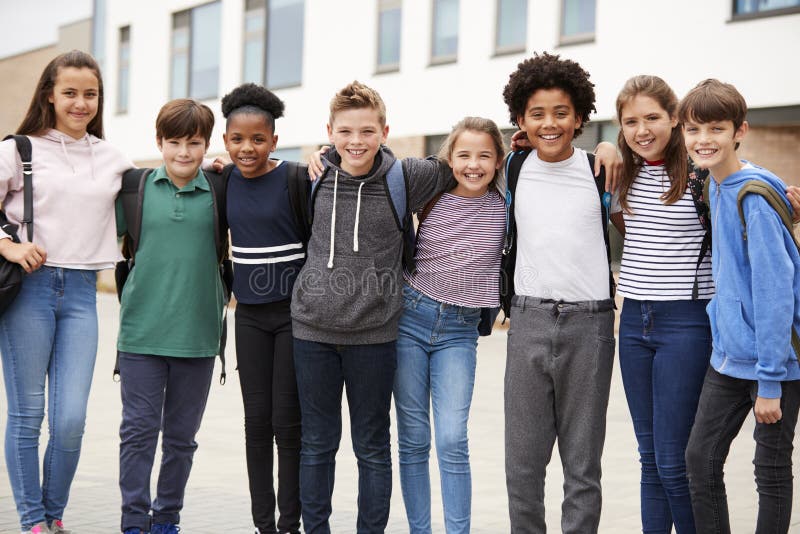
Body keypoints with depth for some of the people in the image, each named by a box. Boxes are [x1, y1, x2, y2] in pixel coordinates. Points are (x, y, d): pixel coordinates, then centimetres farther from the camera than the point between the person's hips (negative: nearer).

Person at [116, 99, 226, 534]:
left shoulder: (219, 192, 3)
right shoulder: (137, 187, 2)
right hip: (141, 332, -1)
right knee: (139, 430, 1)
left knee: (181, 435, 11)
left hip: (197, 334, 1)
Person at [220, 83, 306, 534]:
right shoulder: (224, 181, 3)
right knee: (257, 420, 7)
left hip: (294, 312, -4)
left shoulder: (297, 179, -11)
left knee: (288, 420, -1)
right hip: (250, 314, 5)